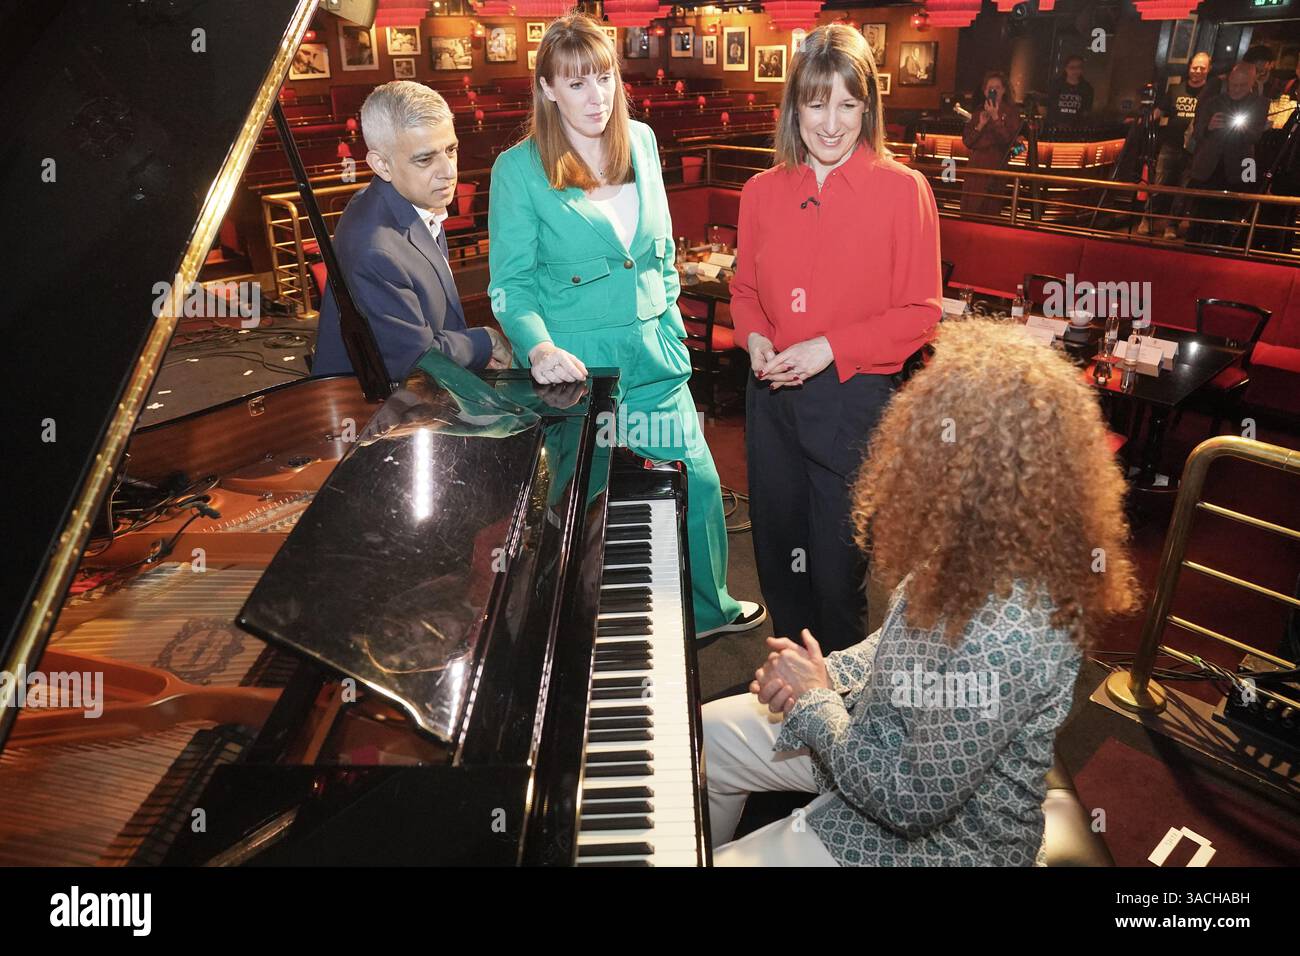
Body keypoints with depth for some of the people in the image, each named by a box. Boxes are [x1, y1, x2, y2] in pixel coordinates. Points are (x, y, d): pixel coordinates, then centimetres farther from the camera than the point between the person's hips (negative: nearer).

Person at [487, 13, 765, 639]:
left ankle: (708, 608, 37)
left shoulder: (642, 142, 5)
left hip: (654, 358, 5)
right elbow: (511, 284, -10)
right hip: (577, 369, -4)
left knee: (698, 482, 12)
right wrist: (539, 347, -28)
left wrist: (668, 321, 12)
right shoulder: (518, 169, -9)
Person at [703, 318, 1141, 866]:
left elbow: (910, 803, -29)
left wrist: (814, 701, -17)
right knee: (708, 733, 15)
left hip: (936, 833, -8)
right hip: (885, 734, 8)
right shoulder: (994, 548, -12)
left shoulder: (1003, 633, -39)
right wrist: (827, 675, -8)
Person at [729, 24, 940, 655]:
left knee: (839, 566, 7)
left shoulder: (902, 189, -8)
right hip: (772, 397, 5)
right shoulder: (762, 191, 4)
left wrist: (829, 349, -17)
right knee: (777, 550, 18)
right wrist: (754, 338, -6)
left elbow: (920, 314, -8)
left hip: (855, 398, -4)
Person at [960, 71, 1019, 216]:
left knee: (990, 213, -7)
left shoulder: (1010, 113, 3)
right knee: (969, 211, -2)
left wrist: (995, 118, -15)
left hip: (996, 167, -4)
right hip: (975, 165, 4)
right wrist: (980, 125, -5)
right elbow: (967, 141, 11)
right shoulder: (978, 112, 15)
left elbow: (1008, 140, -10)